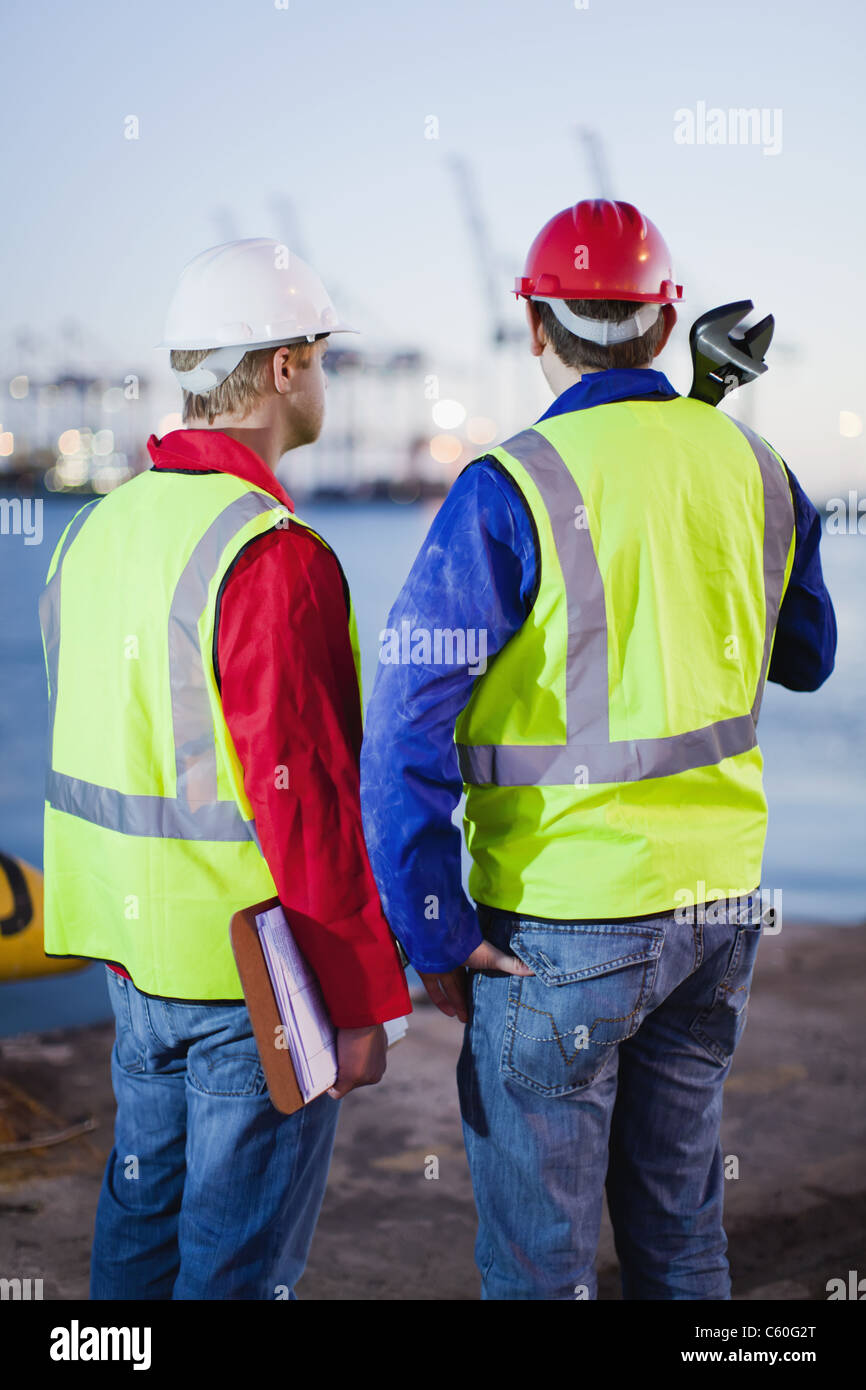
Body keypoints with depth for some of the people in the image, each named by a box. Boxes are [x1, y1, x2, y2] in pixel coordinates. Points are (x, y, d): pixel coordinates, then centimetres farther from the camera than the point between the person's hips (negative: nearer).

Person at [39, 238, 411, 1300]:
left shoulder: (97, 529, 7)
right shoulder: (271, 554, -20)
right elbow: (305, 798, -22)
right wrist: (361, 998, -14)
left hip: (137, 957, 8)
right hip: (257, 968, -8)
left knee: (143, 1219, 20)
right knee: (242, 1258, 5)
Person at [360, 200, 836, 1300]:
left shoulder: (510, 491, -15)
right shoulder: (752, 467, 2)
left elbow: (407, 729, -19)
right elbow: (806, 658, 18)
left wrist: (436, 936, -12)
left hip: (565, 924, -6)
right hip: (719, 901, 6)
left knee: (540, 1254, 8)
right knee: (680, 1222, 21)